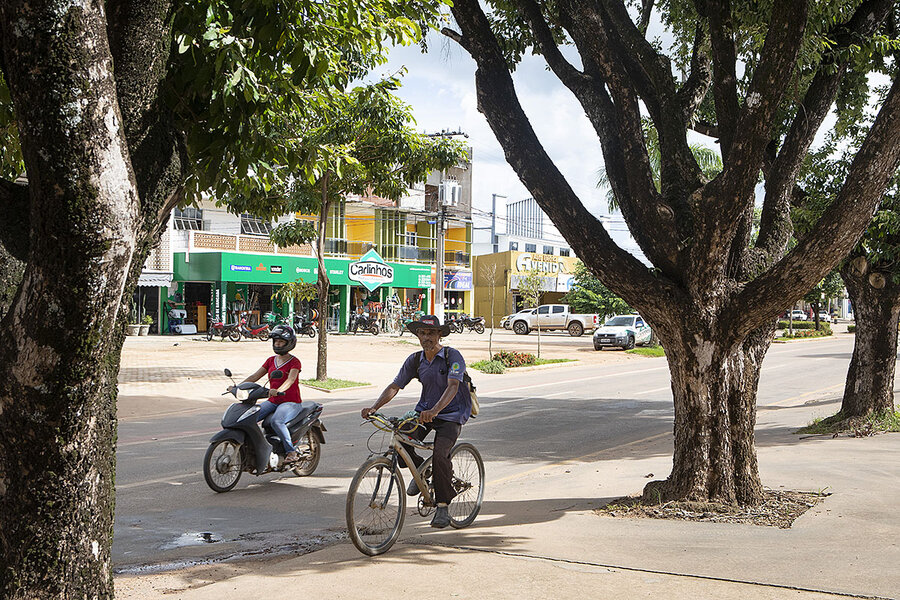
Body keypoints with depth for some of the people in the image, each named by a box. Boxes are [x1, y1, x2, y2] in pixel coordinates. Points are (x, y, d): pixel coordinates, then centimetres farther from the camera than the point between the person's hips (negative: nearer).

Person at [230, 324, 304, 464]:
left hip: (291, 402, -6)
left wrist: (277, 390, -43)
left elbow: (290, 380, -23)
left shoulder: (294, 362, -5)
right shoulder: (271, 360, 15)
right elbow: (255, 376, 8)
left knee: (276, 421, -35)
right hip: (272, 402, 7)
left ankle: (291, 452, -24)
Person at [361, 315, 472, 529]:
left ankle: (443, 507, -11)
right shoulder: (414, 360, 2)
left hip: (451, 414, -5)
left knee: (439, 455, -27)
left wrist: (434, 410, -45)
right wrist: (374, 407, -17)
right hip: (424, 410, 5)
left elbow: (453, 386, -28)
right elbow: (394, 386, 0)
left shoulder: (452, 356, -14)